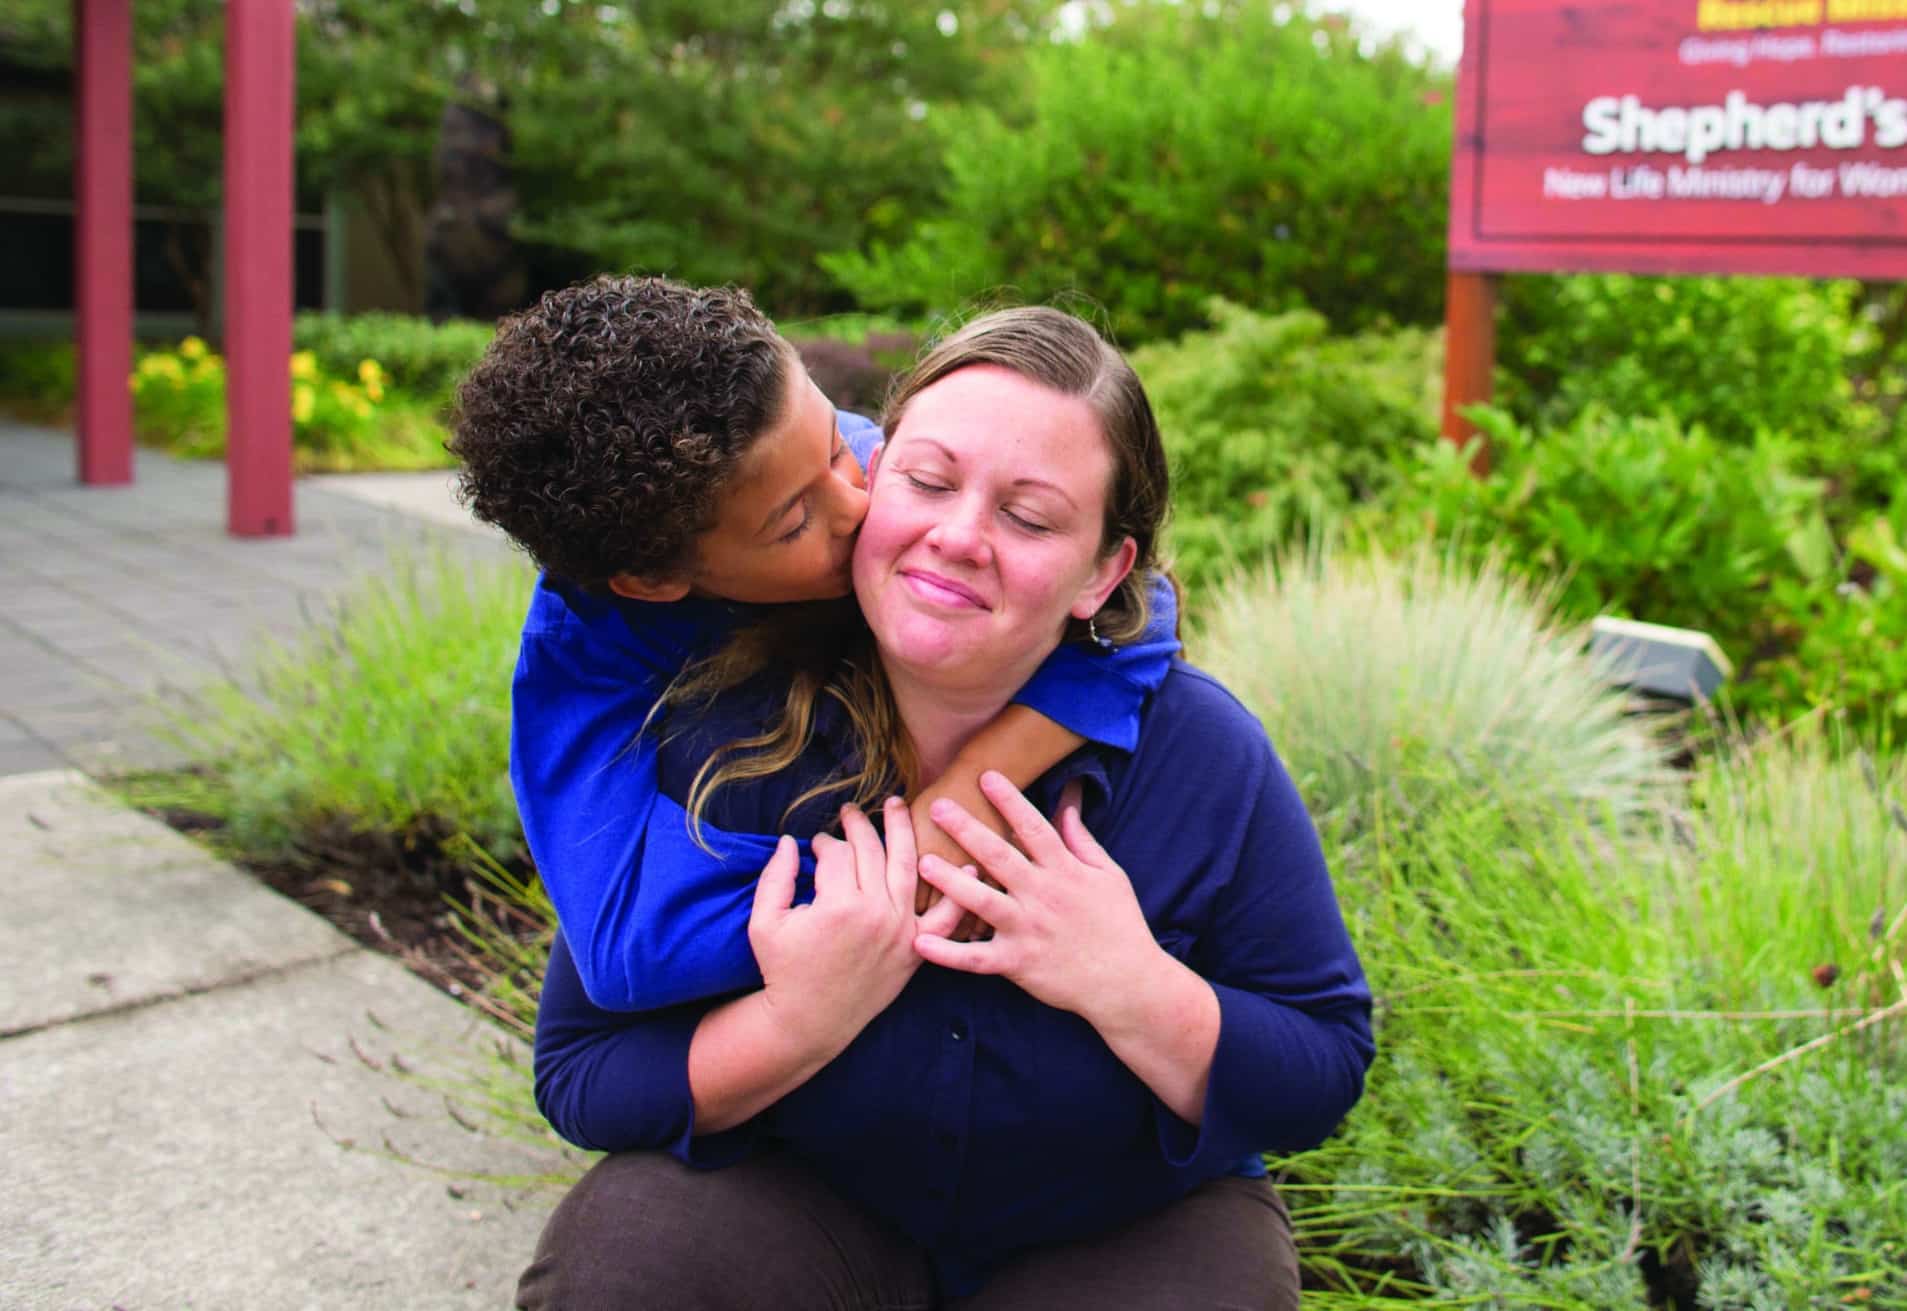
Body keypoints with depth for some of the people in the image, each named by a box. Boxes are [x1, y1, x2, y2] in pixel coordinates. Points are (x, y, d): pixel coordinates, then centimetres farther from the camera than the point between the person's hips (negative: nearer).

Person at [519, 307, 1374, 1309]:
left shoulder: (1203, 757, -20)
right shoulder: (716, 747, -20)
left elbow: (1320, 1079, -12)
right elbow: (579, 1077, -14)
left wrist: (1132, 987, -31)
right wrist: (799, 1020, -32)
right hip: (813, 1203, -1)